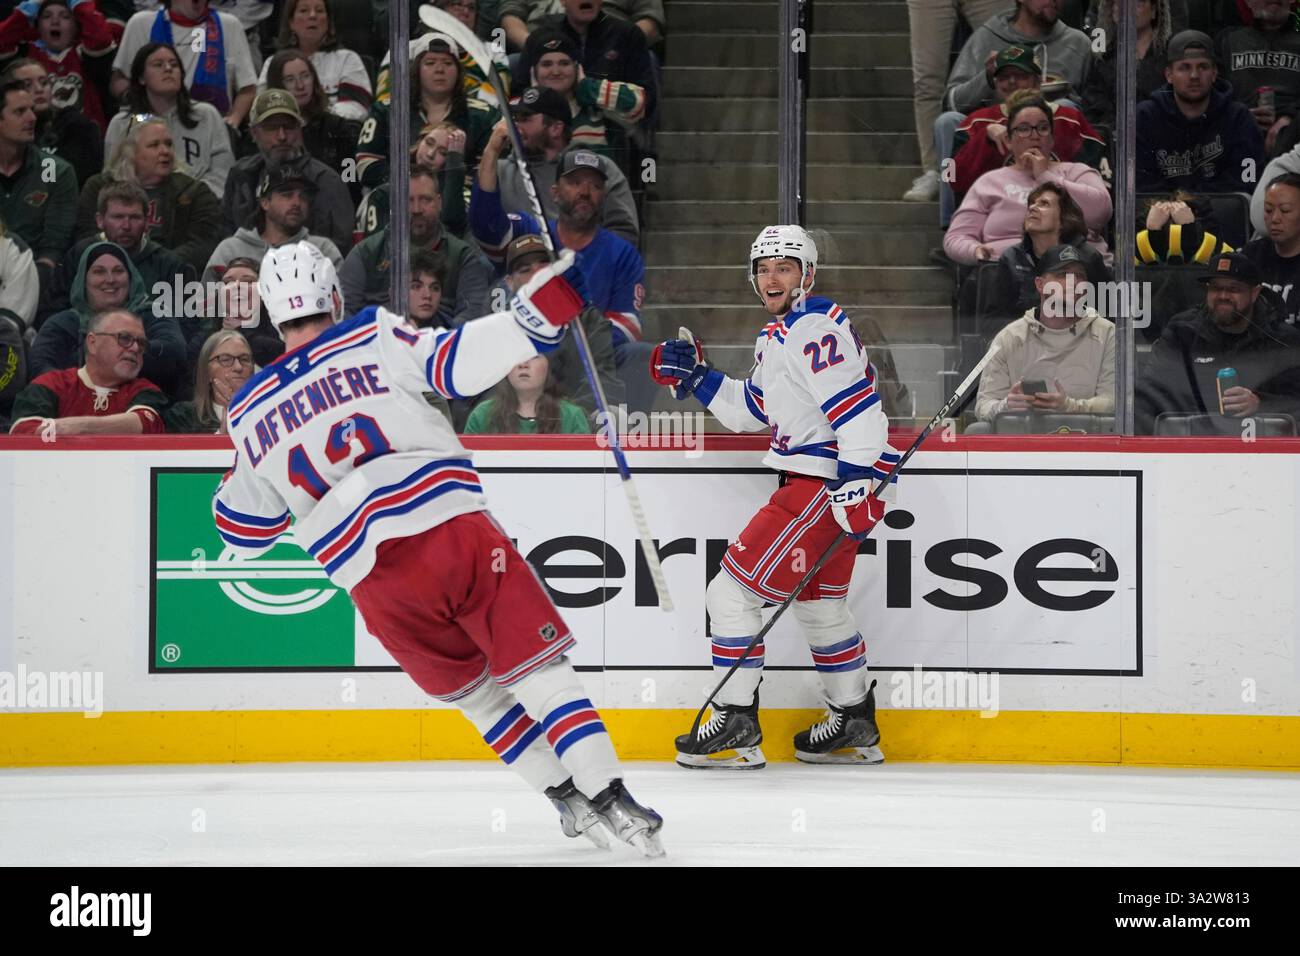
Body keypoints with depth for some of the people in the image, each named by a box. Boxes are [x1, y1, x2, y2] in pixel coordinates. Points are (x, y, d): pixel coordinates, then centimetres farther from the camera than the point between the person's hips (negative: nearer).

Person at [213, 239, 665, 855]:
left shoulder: (251, 416, 16)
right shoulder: (373, 339, 7)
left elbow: (242, 532, 24)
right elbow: (462, 363, -8)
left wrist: (240, 479, 45)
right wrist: (548, 301, -6)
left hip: (376, 584, 2)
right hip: (452, 528, -2)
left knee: (471, 689, 21)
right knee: (536, 669, 1)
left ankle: (569, 801, 16)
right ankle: (609, 798, -11)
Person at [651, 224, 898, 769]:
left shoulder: (815, 329, -16)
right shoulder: (777, 337, 17)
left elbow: (858, 406, -24)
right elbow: (753, 411, 26)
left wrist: (858, 483, -30)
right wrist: (695, 379, 16)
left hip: (826, 487, -11)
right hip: (808, 483, 11)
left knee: (732, 593, -9)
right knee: (819, 606, 22)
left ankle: (735, 726, -6)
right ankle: (855, 729, 32)